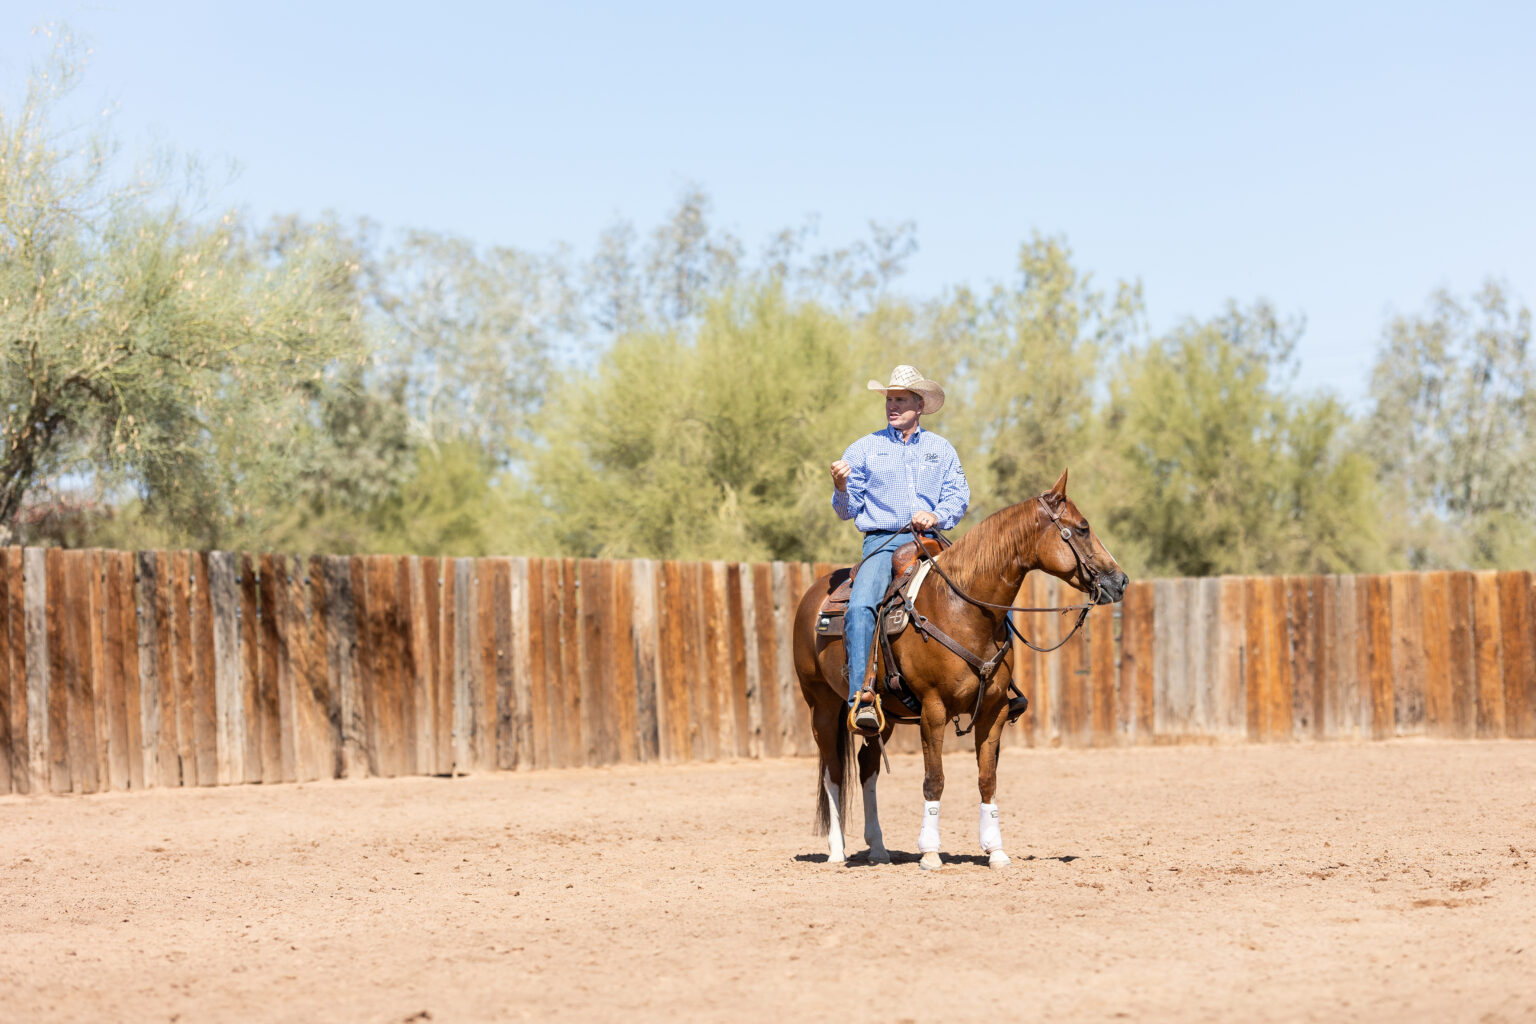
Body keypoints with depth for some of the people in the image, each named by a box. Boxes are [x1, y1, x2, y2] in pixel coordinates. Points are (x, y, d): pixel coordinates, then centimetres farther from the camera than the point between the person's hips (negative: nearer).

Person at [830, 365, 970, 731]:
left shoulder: (942, 449, 15)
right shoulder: (864, 449, 10)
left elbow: (959, 497, 9)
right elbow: (849, 511, 9)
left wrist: (937, 516, -11)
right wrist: (841, 487, -12)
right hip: (883, 541, -2)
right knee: (860, 608, -32)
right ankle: (861, 698, -36)